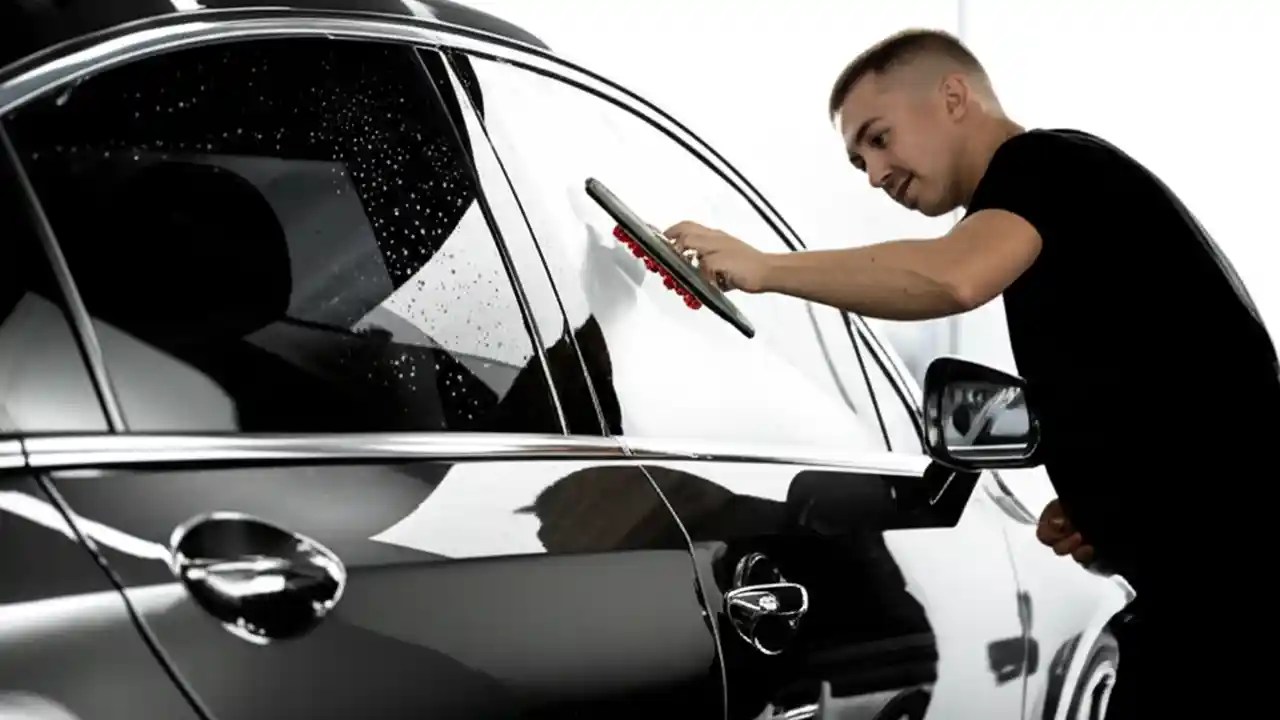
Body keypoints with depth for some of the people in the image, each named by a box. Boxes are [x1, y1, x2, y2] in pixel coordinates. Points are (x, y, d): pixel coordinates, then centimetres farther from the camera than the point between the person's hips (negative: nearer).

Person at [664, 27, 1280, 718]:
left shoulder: (1046, 160, -6)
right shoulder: (1049, 206, 24)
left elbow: (951, 278, -29)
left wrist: (762, 266, -17)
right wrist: (1089, 517, 10)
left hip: (1222, 557, -10)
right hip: (1200, 564, 10)